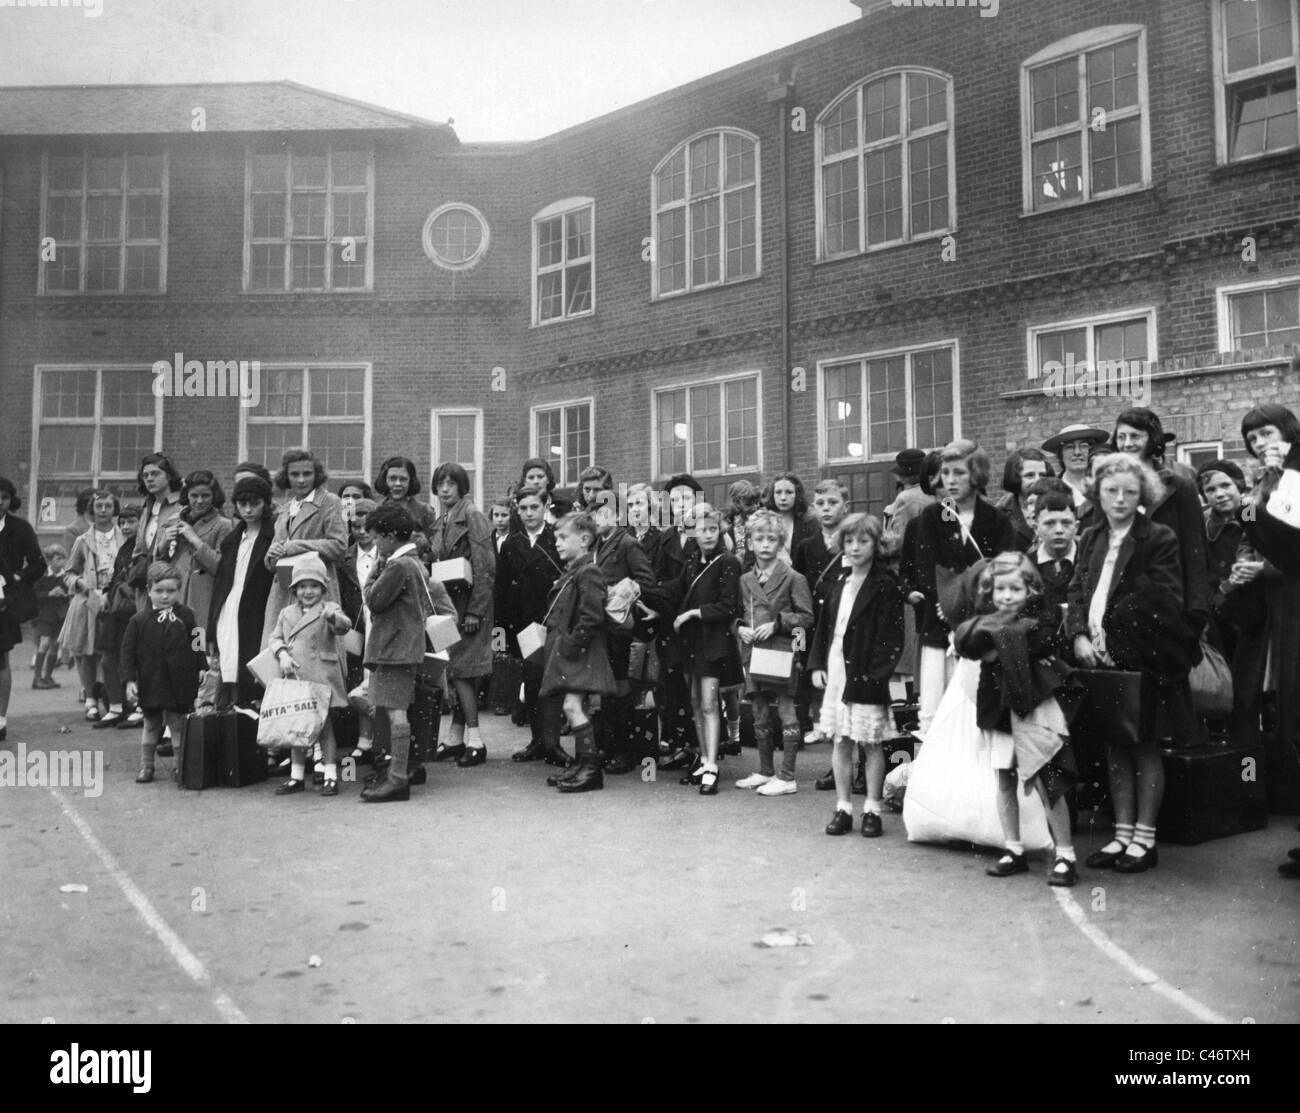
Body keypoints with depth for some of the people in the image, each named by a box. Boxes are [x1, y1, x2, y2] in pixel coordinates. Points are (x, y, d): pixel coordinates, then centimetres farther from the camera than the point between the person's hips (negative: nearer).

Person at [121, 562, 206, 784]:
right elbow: (128, 651, -2)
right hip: (151, 683, 0)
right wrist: (129, 680, -7)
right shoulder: (139, 620, -3)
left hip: (181, 683, 0)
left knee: (178, 724, 7)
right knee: (151, 724, 13)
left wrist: (202, 668, 3)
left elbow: (196, 645, 6)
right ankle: (146, 765, 24)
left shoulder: (186, 616, -1)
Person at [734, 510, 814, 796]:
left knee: (786, 713, 0)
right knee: (760, 716, 13)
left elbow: (806, 617, -7)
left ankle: (787, 777, 5)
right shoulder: (745, 580, 10)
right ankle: (765, 771, 25)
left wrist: (777, 623, -16)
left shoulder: (793, 578, -6)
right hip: (753, 652, 6)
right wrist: (740, 628, -2)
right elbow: (737, 615, 19)